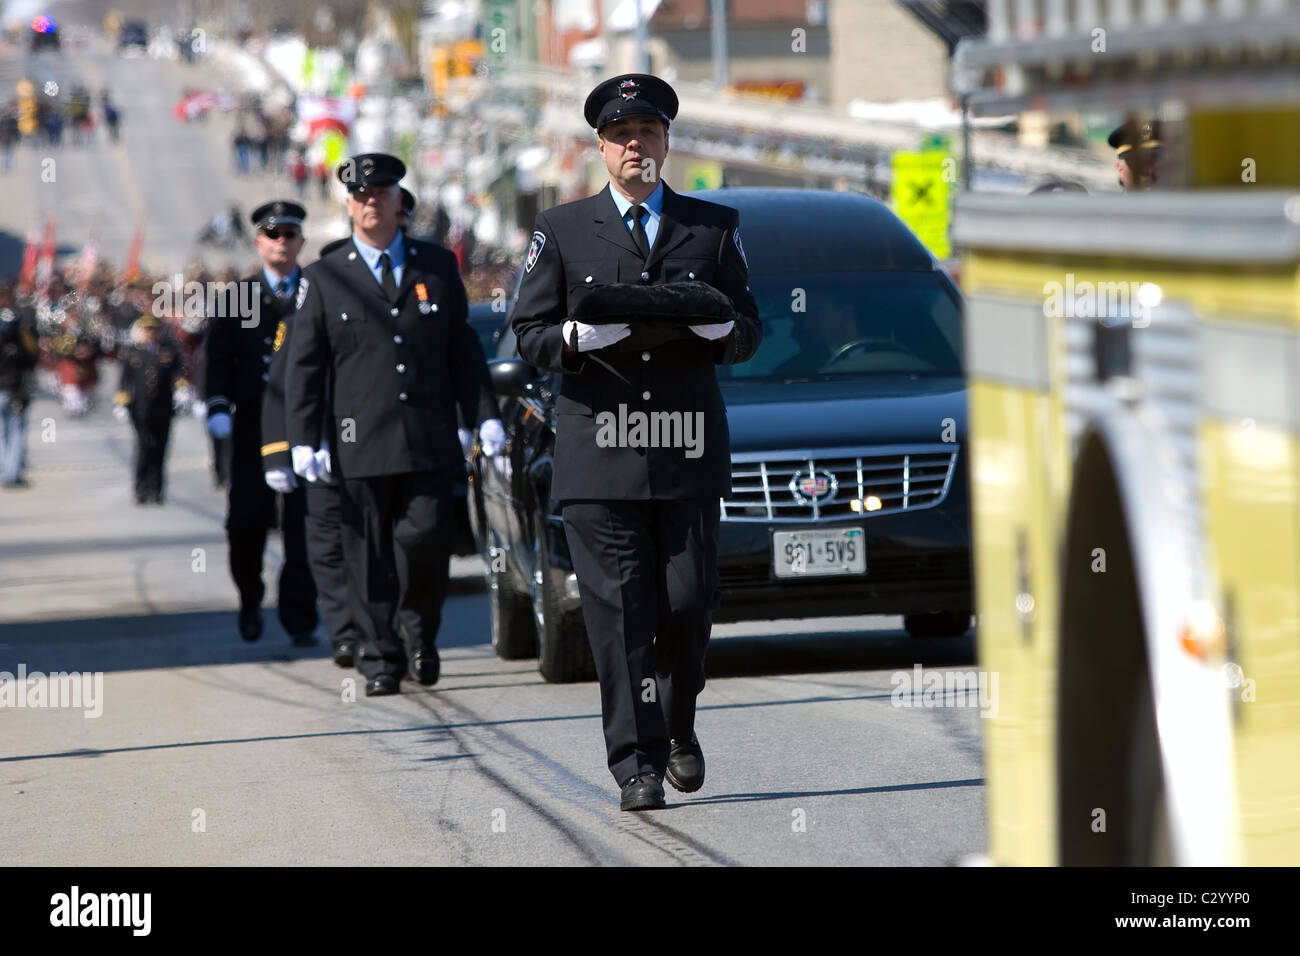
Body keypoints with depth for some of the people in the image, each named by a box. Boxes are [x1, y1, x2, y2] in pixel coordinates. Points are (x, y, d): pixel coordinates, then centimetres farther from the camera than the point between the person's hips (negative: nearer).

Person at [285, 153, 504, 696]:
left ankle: (417, 626, 15)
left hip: (429, 442, 1)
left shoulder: (437, 267, 13)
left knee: (426, 535, -11)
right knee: (371, 557, 0)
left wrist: (485, 416, 5)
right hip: (360, 445, -1)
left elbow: (463, 350, 14)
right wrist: (304, 440, -3)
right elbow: (303, 367, 6)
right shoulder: (324, 279, 7)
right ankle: (381, 659, 9)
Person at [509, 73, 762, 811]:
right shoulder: (563, 231, 10)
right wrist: (582, 337, -16)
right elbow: (529, 334, 6)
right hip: (599, 456, -1)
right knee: (620, 612, -6)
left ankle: (678, 726, 25)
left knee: (689, 602, -1)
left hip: (689, 452, 1)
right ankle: (637, 763, -4)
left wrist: (719, 328, -11)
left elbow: (749, 331, 12)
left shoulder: (715, 227, 14)